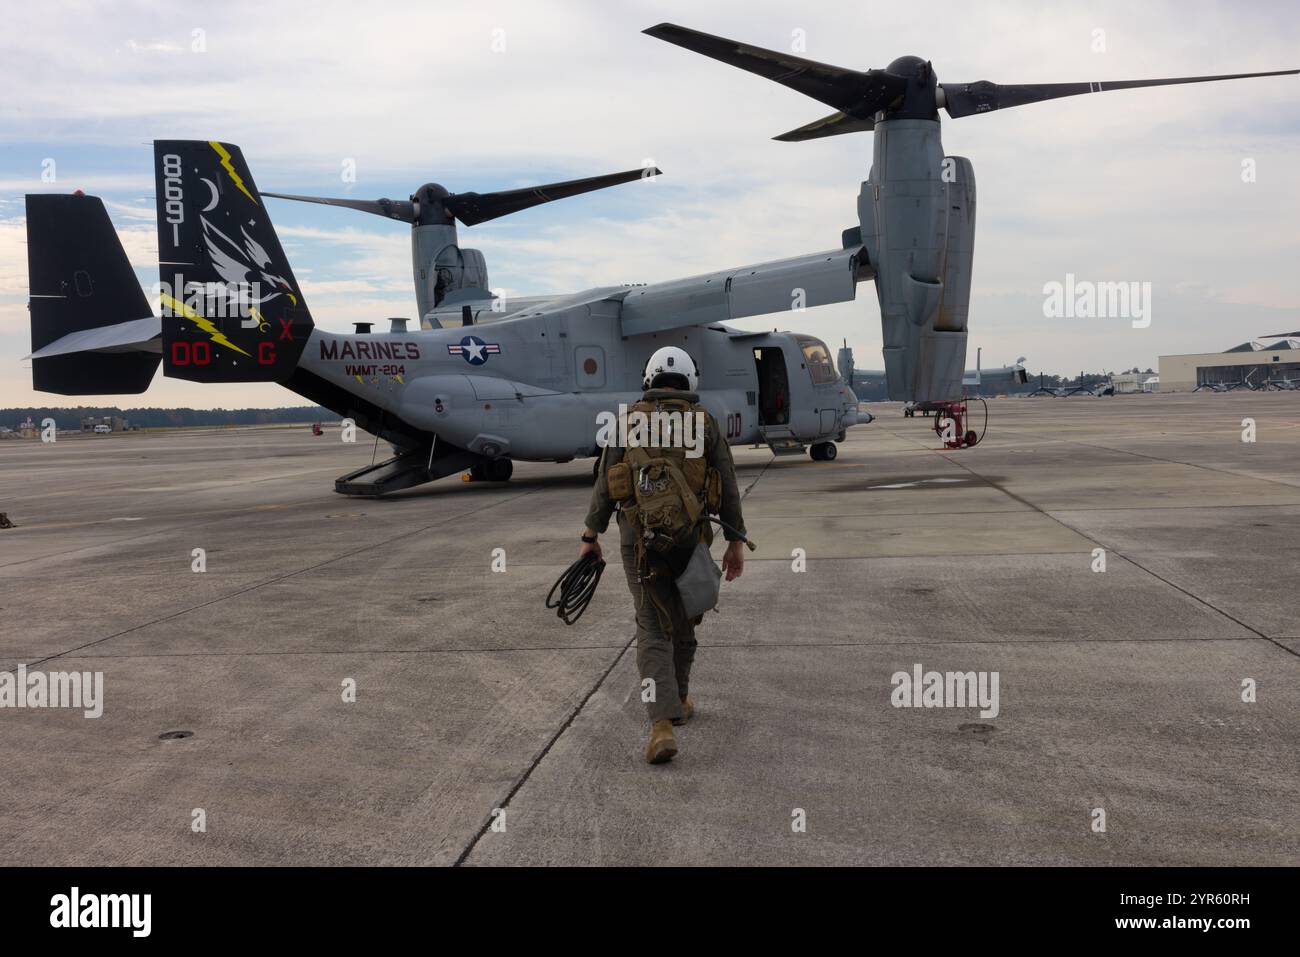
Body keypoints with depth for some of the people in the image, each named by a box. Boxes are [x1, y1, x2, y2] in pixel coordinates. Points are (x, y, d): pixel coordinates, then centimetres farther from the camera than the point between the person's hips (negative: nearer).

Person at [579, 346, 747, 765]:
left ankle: (662, 724, -15)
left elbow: (605, 484, -1)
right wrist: (736, 544, 5)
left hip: (640, 541, -1)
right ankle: (677, 701, 36)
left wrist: (590, 536, 8)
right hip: (690, 538, 1)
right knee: (682, 622, 21)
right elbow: (728, 488, 0)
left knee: (654, 631, 0)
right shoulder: (705, 423, 0)